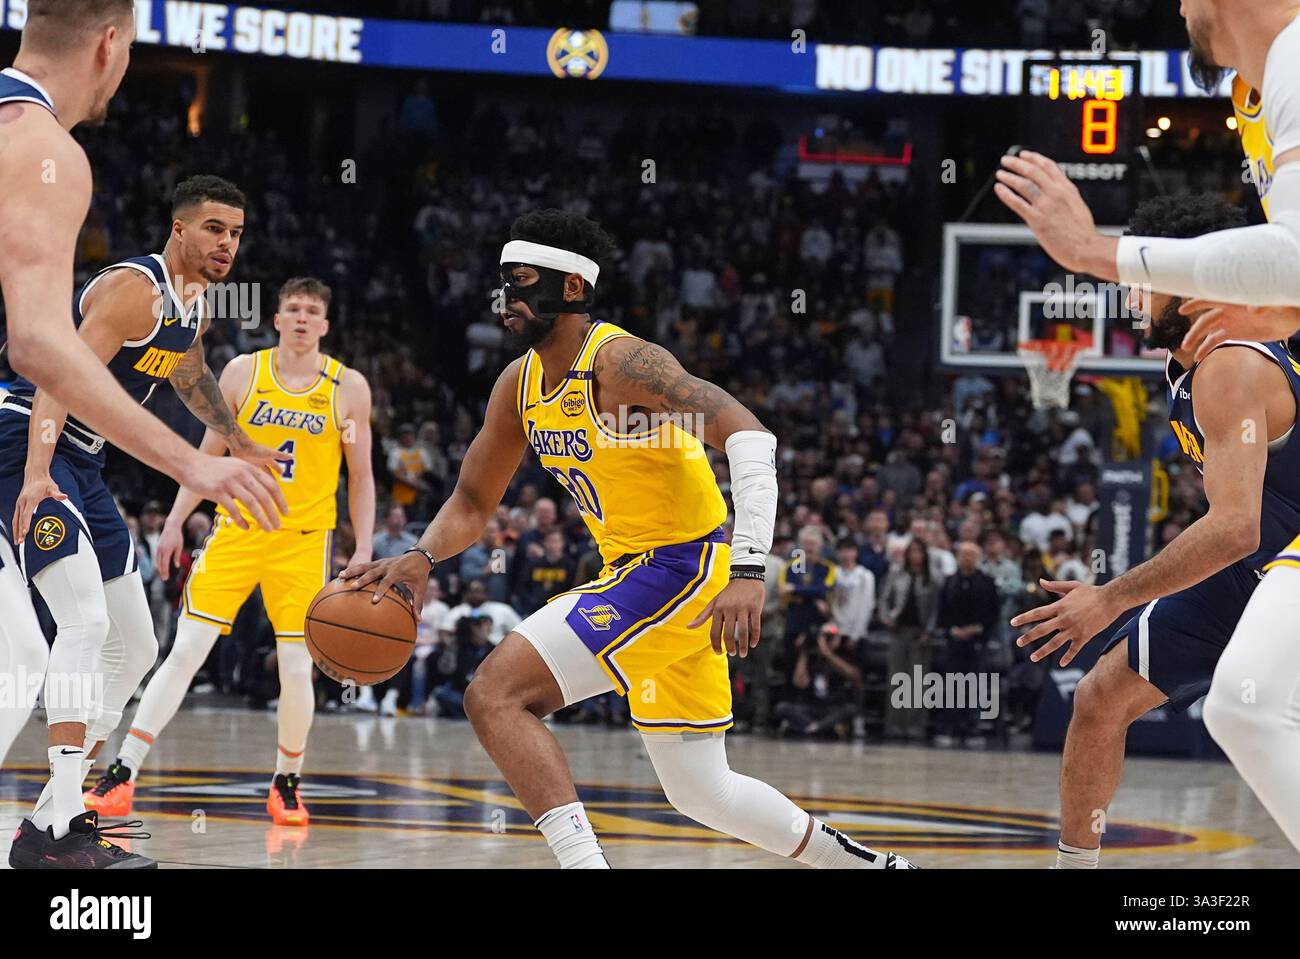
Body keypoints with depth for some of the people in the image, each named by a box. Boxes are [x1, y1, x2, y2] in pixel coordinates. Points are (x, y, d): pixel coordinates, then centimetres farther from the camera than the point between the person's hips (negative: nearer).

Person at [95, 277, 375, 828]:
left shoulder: (349, 388, 0)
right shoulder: (243, 373, 2)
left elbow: (360, 476, 6)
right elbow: (208, 454, 9)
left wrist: (363, 550, -1)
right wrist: (175, 523, 3)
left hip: (304, 540, 0)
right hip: (237, 530, 0)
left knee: (296, 669, -5)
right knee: (185, 653, -6)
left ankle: (287, 784, 16)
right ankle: (122, 776, -5)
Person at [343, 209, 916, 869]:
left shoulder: (619, 361, -18)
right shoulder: (520, 385, 8)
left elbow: (748, 436, -29)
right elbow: (472, 502, 17)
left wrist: (747, 572, -38)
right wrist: (422, 558, -5)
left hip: (682, 567, -9)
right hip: (636, 571, 9)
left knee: (495, 694, -20)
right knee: (699, 793, 18)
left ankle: (583, 860, -26)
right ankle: (864, 863, 33)